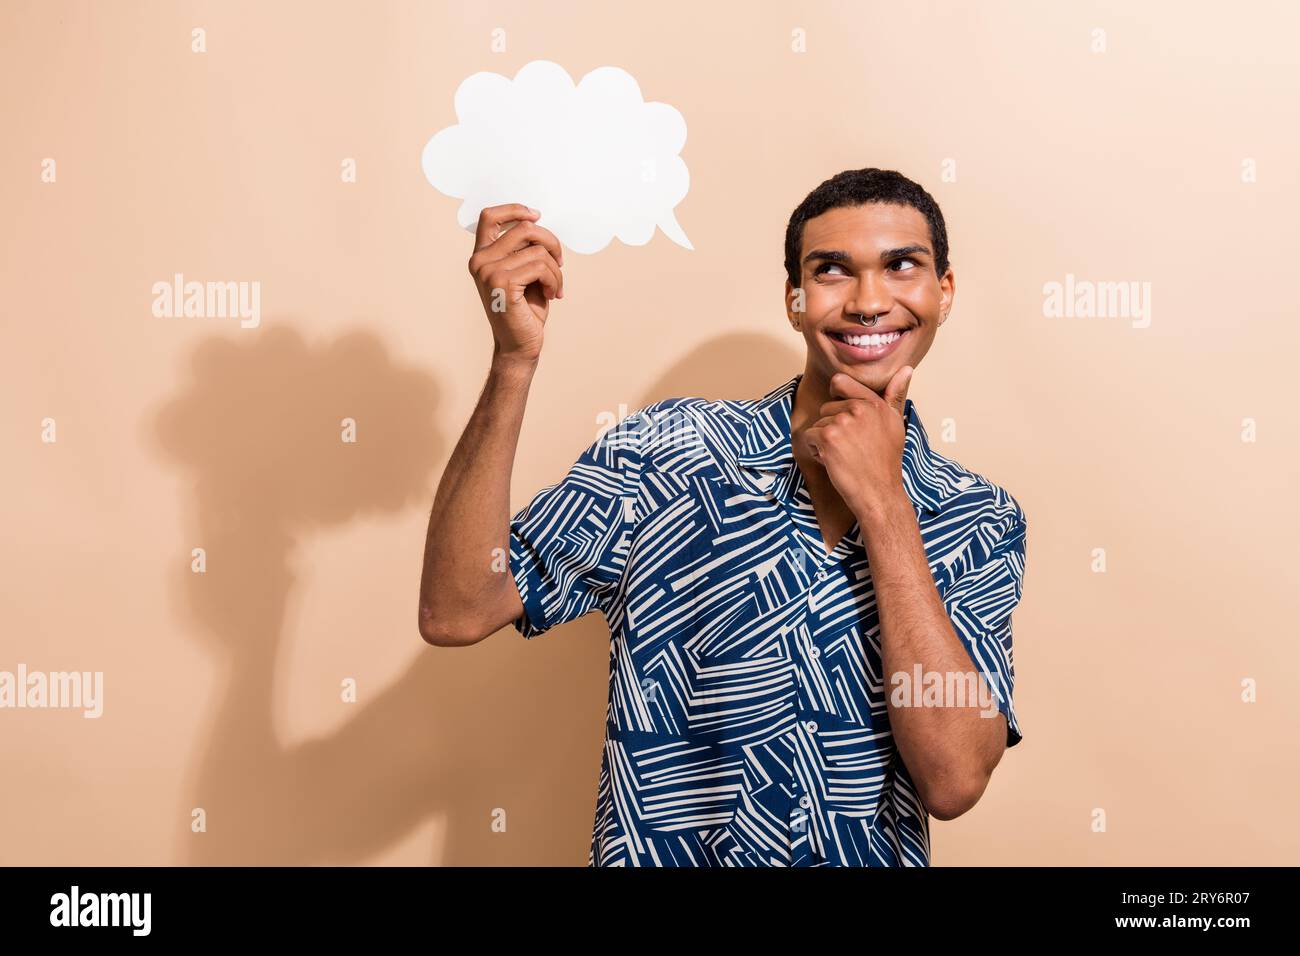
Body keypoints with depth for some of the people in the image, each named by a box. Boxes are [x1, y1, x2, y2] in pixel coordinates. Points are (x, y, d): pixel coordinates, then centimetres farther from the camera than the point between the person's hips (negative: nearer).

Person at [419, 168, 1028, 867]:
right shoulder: (665, 451, -3)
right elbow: (455, 612, -11)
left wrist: (882, 503, -15)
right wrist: (514, 357, -19)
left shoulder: (983, 525, -1)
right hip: (655, 852, 0)